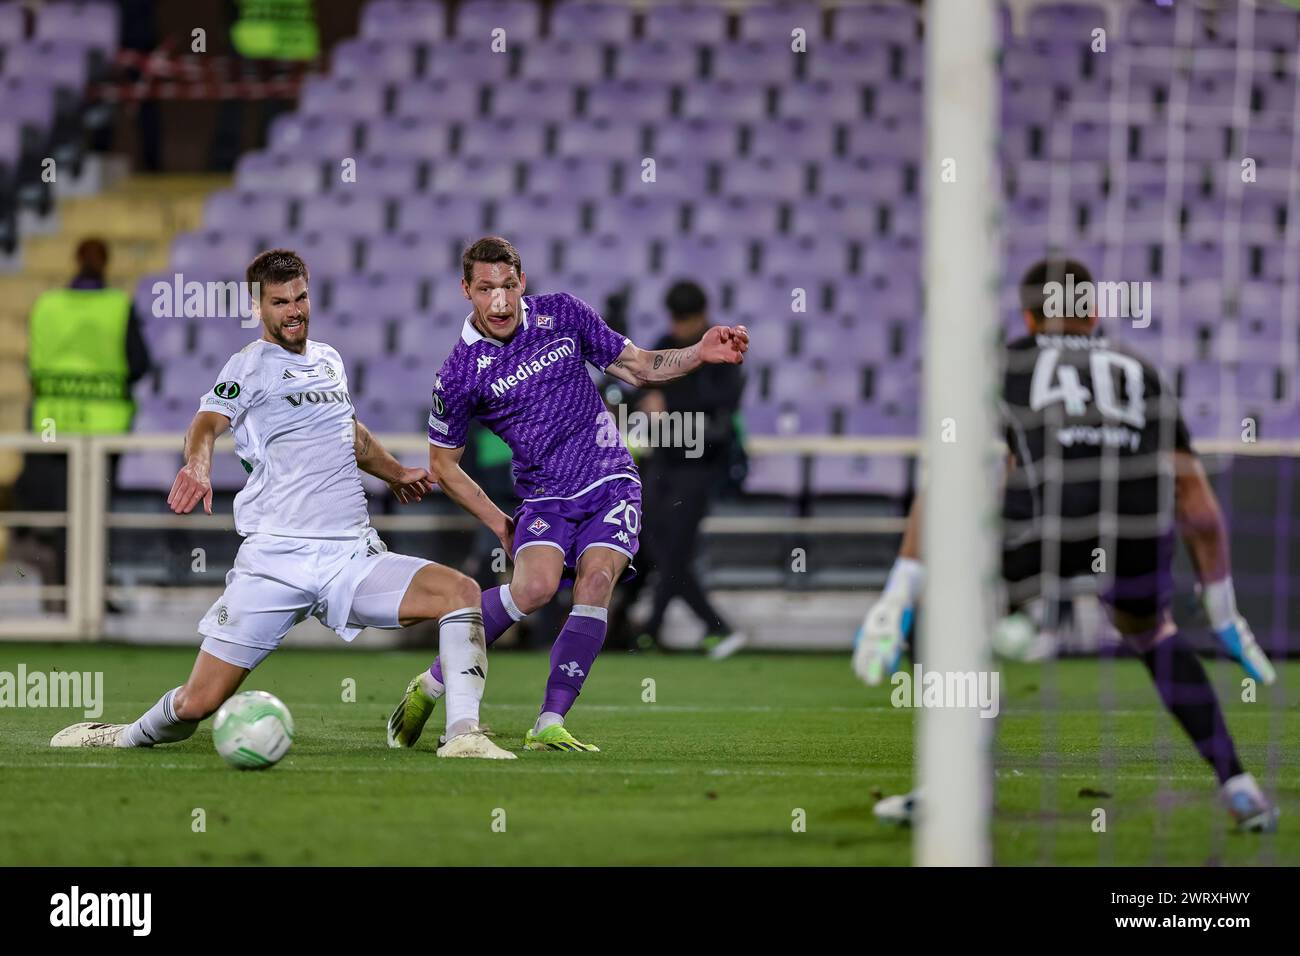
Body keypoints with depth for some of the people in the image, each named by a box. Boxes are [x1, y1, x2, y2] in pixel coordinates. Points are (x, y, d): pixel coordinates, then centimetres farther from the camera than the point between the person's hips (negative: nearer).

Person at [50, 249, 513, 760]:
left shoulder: (330, 359, 19)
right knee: (198, 702, -6)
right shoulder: (251, 364, 0)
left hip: (352, 554, 5)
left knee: (461, 590, -19)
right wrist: (198, 463, -42)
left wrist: (394, 472, 52)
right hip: (274, 559, -5)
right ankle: (127, 739, 24)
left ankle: (463, 736, -21)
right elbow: (209, 421, -21)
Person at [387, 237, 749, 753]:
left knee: (595, 580, -23)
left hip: (611, 483, 2)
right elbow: (442, 464, 7)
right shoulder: (459, 375, -6)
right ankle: (431, 684, -10)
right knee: (534, 585, -28)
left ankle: (549, 725, -21)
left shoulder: (563, 314, 2)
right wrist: (499, 523, 4)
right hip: (545, 496, -2)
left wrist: (701, 354, -5)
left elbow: (639, 368, 11)